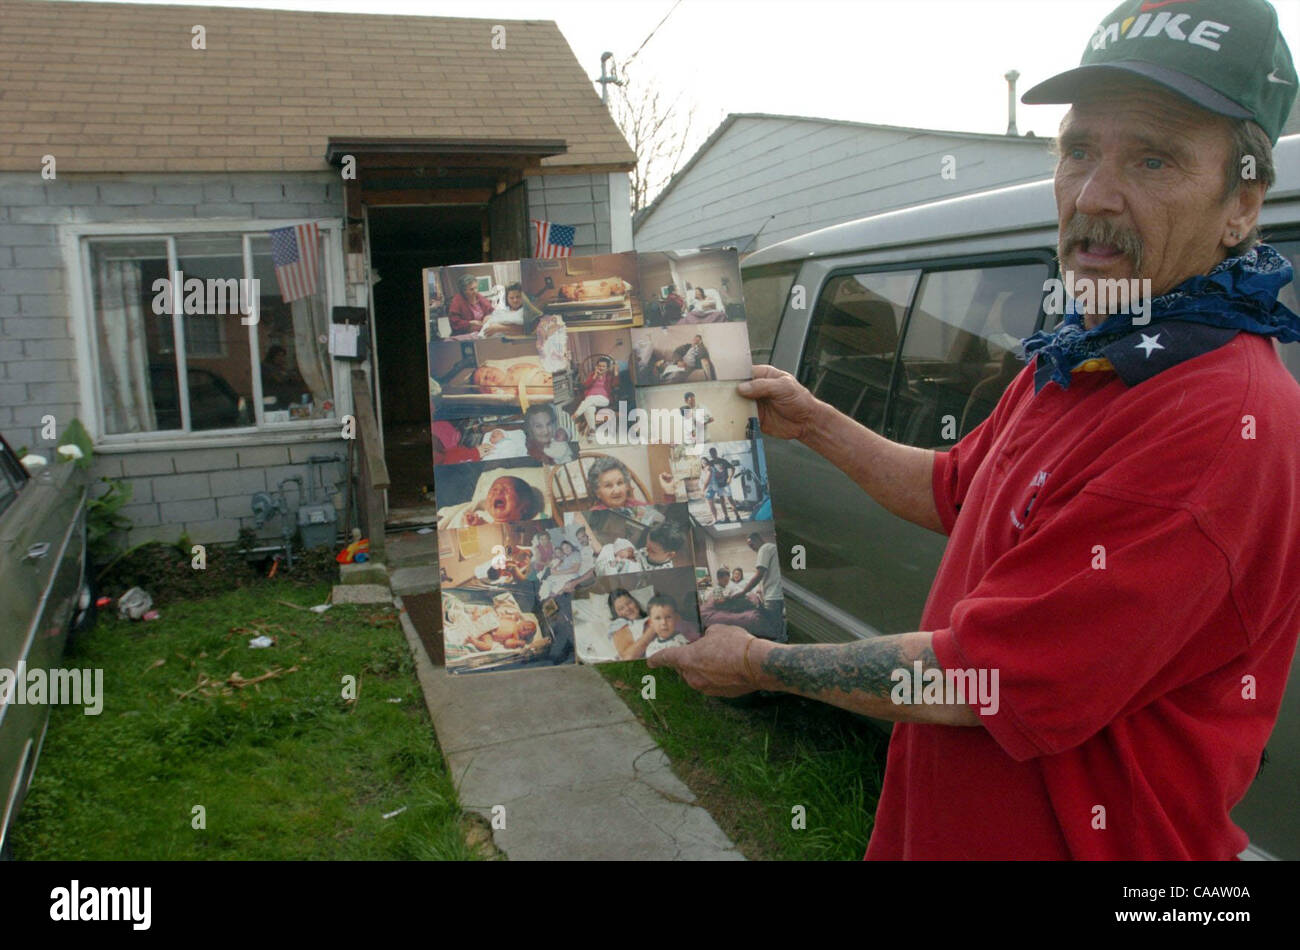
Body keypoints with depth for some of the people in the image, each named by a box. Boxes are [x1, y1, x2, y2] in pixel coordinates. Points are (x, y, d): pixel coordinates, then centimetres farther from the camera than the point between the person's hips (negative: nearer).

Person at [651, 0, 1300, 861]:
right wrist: (814, 424, 11)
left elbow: (985, 680, -28)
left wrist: (757, 664, -16)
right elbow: (952, 492, 19)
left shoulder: (1224, 420, -29)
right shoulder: (1070, 362, 4)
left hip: (1067, 837, -8)